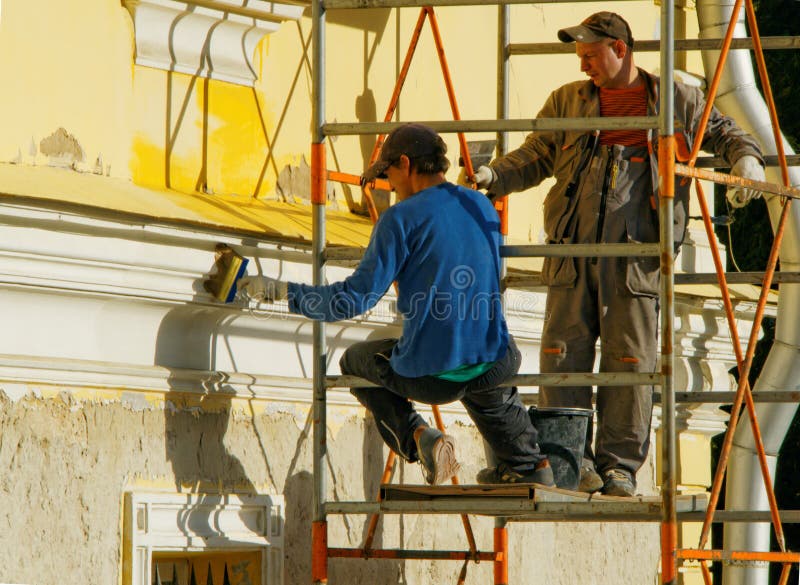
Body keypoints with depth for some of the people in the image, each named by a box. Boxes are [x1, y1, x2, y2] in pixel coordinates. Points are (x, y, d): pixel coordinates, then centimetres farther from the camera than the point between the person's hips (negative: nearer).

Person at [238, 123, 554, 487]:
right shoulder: (483, 207, 8)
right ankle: (528, 463, 27)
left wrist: (281, 291, -5)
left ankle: (417, 437, 6)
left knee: (355, 362, 26)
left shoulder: (401, 218, -10)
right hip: (493, 368, 6)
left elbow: (355, 298, -13)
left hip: (426, 375, -6)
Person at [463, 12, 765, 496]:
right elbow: (535, 158, 14)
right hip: (572, 251, 2)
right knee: (563, 352, -4)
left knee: (630, 361, -2)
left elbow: (726, 133, 21)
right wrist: (494, 175, -3)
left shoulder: (677, 101, 10)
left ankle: (620, 465, 5)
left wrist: (747, 161, 0)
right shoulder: (567, 102, 15)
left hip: (635, 254, -2)